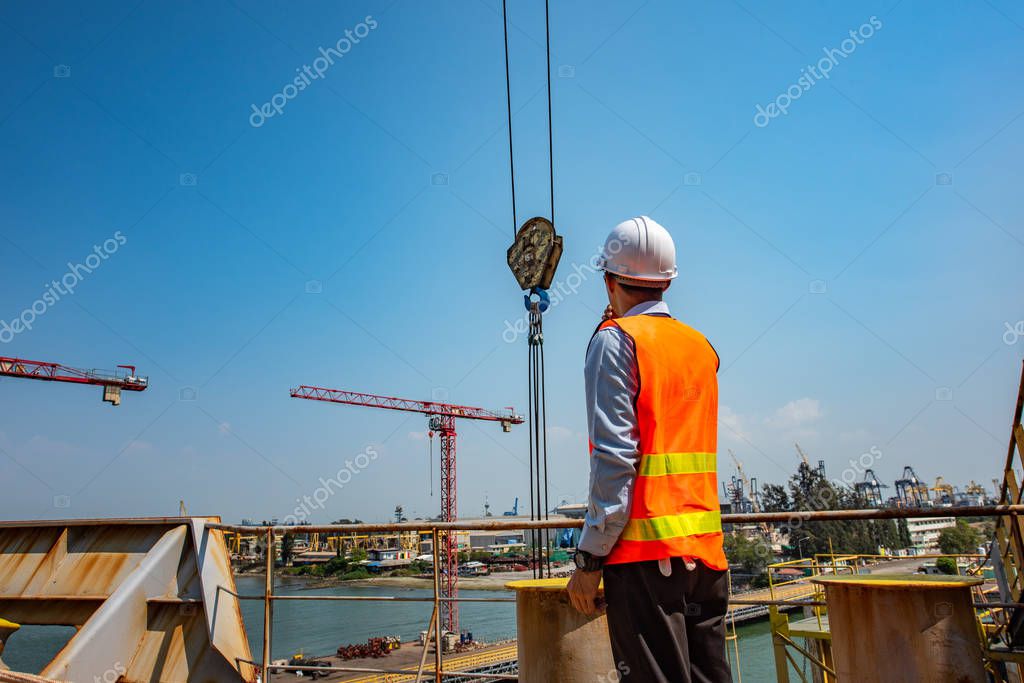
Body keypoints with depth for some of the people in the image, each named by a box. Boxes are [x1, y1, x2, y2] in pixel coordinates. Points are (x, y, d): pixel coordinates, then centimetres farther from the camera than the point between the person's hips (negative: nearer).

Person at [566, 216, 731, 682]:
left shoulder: (616, 339, -6)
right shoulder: (701, 347, 13)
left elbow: (615, 456, -15)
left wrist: (590, 557, -12)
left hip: (646, 552, -7)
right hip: (705, 548, 7)